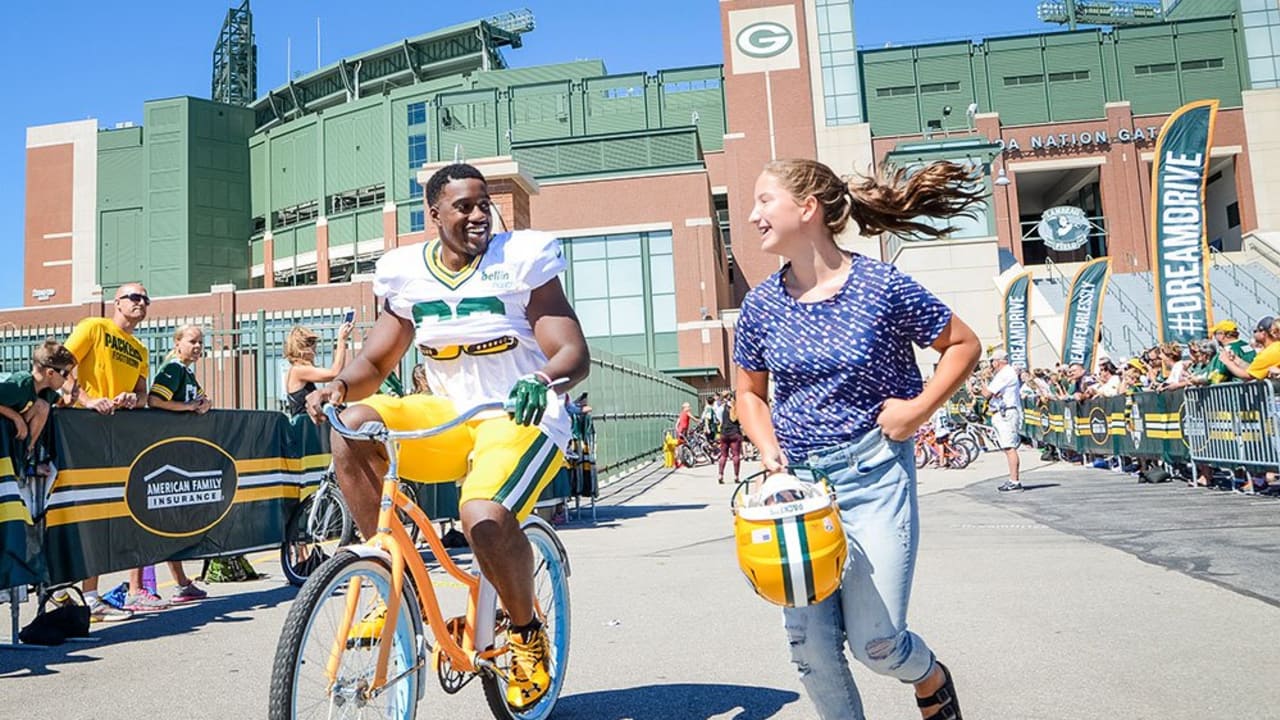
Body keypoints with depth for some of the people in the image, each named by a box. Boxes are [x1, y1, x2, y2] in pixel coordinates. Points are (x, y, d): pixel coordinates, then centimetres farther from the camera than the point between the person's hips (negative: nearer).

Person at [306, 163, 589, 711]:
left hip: (522, 418, -4)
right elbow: (374, 362, 8)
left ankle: (526, 633, -2)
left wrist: (541, 380, -36)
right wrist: (339, 385, -15)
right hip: (448, 415, 5)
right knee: (352, 428, -20)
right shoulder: (406, 274, 3)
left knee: (484, 515, -32)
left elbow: (575, 353, -14)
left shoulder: (521, 259, -8)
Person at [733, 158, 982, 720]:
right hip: (795, 479, 4)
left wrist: (919, 407, -9)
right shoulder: (761, 303, 1)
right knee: (809, 646, 2)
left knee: (876, 642, -1)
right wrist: (770, 451, -4)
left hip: (874, 475, -3)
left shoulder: (884, 286, -9)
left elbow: (964, 345, 4)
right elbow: (749, 393, 14)